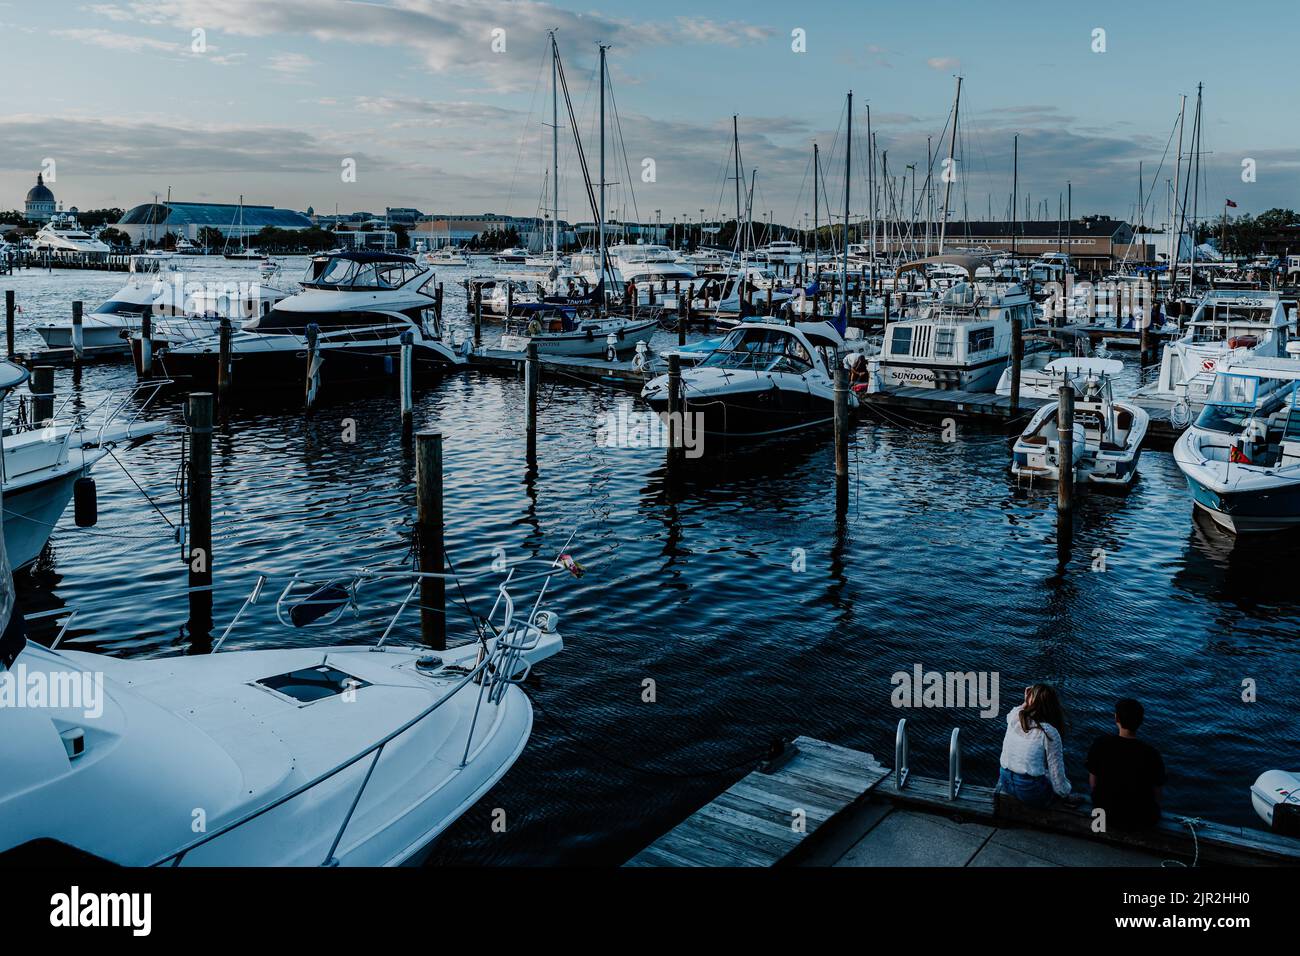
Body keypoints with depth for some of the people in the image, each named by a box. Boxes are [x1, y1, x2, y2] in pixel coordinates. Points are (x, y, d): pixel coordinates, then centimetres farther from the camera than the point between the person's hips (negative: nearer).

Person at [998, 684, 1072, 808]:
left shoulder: (1014, 717, -7)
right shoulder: (1049, 732, -18)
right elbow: (1056, 771, -14)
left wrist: (1025, 702, 7)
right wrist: (1065, 791, 4)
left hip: (1004, 784, 4)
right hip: (1032, 794, -4)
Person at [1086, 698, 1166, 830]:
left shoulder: (1101, 744, -18)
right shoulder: (1151, 754, -23)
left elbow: (1093, 783, -6)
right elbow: (1156, 795, -12)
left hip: (1106, 814, 0)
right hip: (1140, 820, 0)